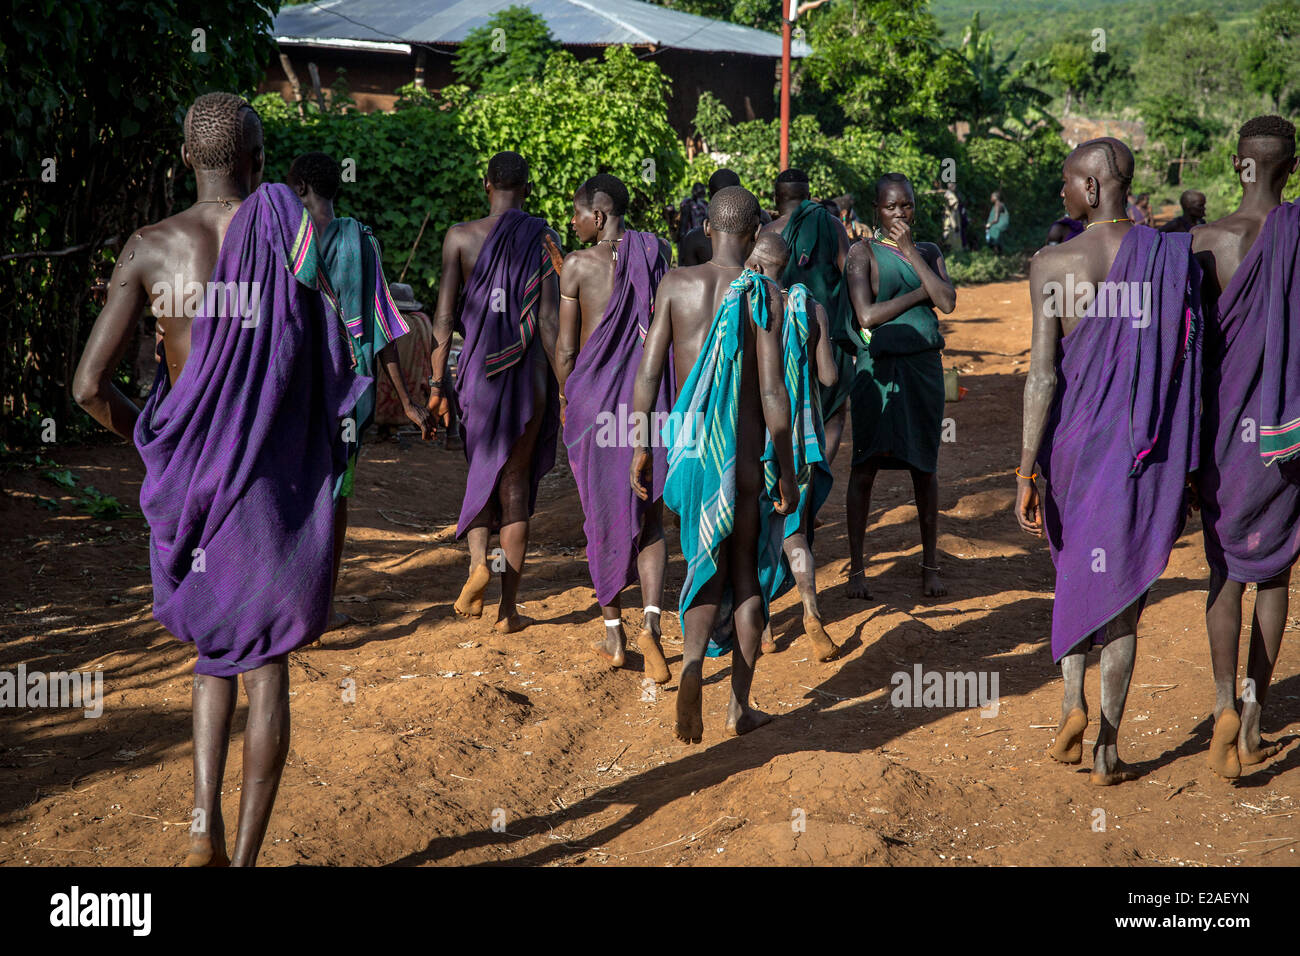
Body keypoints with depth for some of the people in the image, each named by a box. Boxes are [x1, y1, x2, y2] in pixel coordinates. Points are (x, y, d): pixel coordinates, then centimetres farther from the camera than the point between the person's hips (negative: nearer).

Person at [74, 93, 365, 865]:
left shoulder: (150, 249, -4)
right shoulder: (297, 236, -6)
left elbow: (91, 386, -7)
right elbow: (341, 373, -9)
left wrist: (150, 443, 11)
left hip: (188, 479, 2)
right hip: (277, 481, -2)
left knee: (216, 643, 23)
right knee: (266, 660, 10)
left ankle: (206, 827, 10)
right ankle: (247, 856, 10)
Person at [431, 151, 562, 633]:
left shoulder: (461, 237, -1)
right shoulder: (542, 239, -3)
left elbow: (444, 314, -4)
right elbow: (548, 321, -7)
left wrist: (437, 382, -1)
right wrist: (565, 388, -1)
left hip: (477, 372, 1)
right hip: (527, 374, -1)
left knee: (481, 469, 22)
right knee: (516, 482, 7)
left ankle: (478, 559, -4)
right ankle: (508, 608, 9)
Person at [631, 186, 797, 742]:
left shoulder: (676, 284, -1)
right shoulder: (764, 294, -8)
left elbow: (648, 372, -2)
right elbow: (771, 390, -11)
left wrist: (640, 447, 8)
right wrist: (787, 471, -4)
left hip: (688, 445, 2)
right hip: (746, 450, -2)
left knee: (706, 565, 13)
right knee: (746, 571, 11)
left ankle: (693, 660, -16)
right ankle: (740, 706, 16)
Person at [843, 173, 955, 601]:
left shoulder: (929, 252, 11)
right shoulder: (864, 253, -2)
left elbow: (947, 302, -6)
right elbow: (867, 315, -14)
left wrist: (910, 252, -7)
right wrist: (920, 293, -8)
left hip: (924, 365, 4)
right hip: (878, 368, -4)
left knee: (924, 466, 8)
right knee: (866, 465, -2)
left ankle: (930, 565, 17)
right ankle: (856, 567, 6)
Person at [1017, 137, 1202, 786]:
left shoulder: (1052, 264, -10)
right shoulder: (1170, 258, -3)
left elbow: (1042, 375, -13)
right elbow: (1186, 364, 0)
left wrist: (1026, 472, -9)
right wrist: (1187, 465, 9)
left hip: (1072, 434, -1)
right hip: (1142, 442, 1)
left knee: (1073, 566, 24)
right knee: (1119, 587, 7)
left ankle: (1073, 703, 9)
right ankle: (1107, 750, 10)